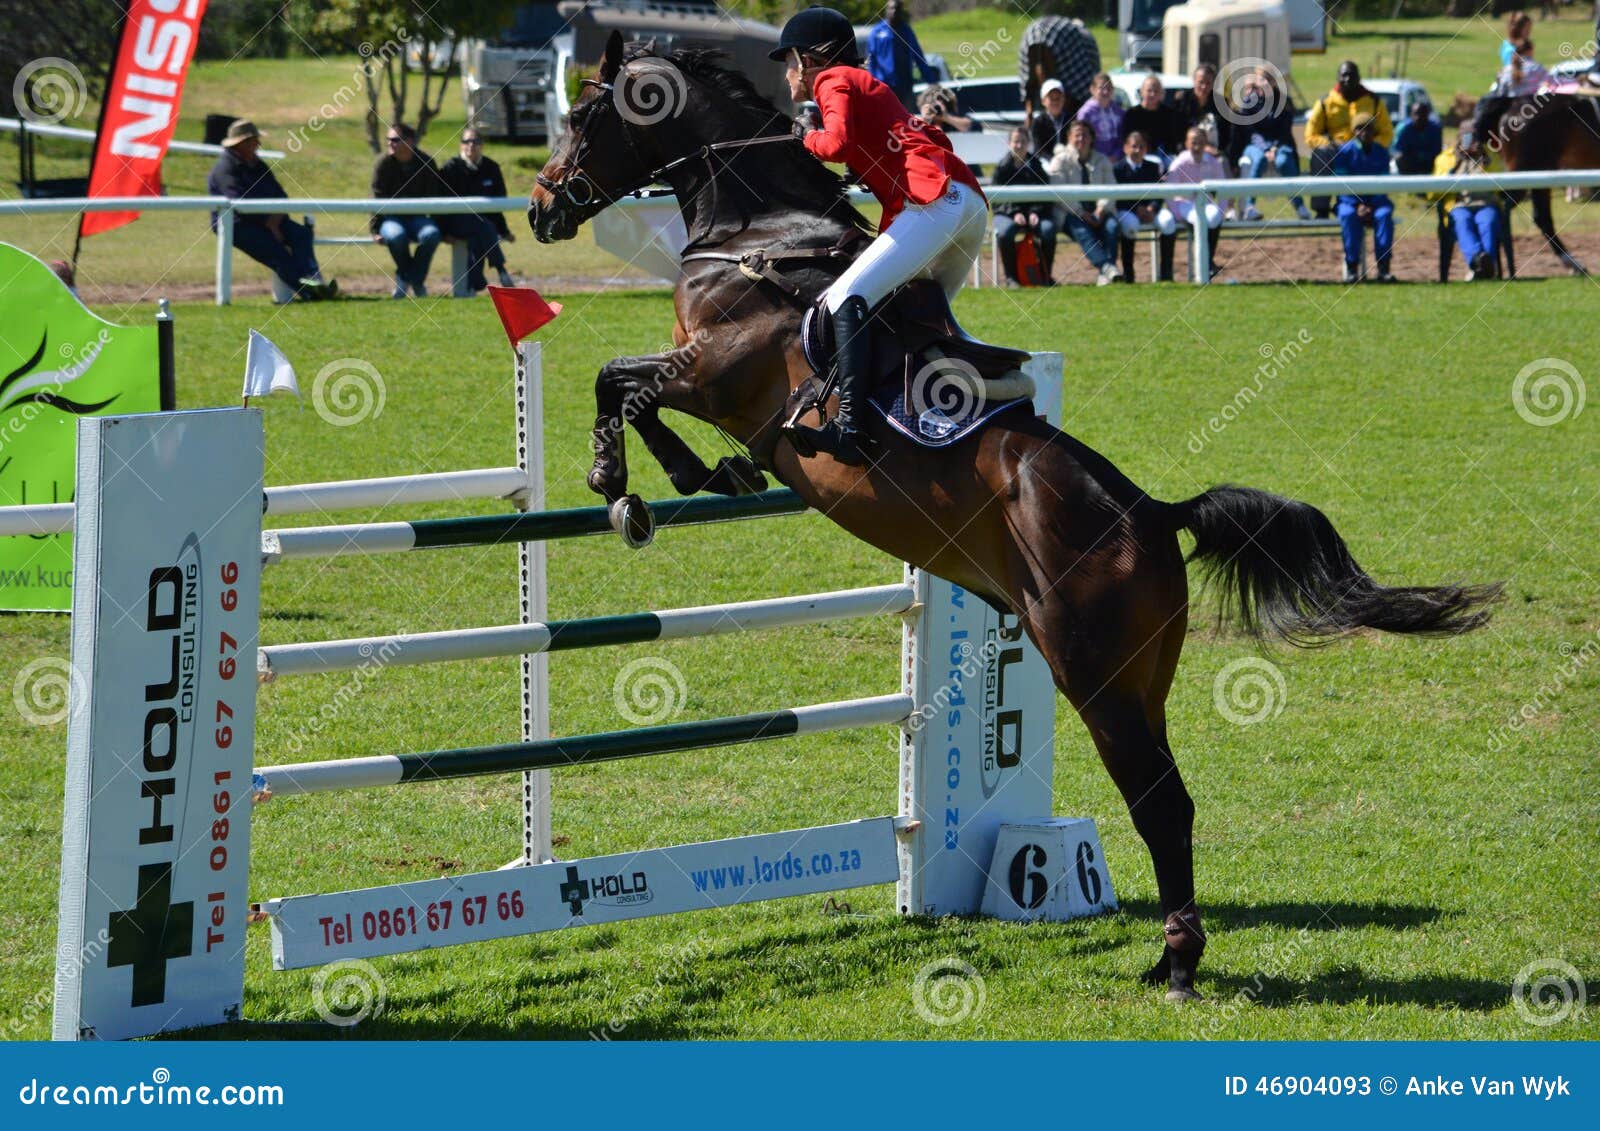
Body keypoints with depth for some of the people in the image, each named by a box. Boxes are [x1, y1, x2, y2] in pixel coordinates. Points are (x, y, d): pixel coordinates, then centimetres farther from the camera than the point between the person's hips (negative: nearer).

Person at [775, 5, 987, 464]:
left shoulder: (833, 81, 5)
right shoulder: (867, 86, 32)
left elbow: (838, 144, -13)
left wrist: (809, 135, 6)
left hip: (938, 199, -10)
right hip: (970, 203, 10)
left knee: (847, 297, -19)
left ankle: (847, 427, -32)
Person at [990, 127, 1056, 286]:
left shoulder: (1036, 165, 10)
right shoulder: (1002, 168, 4)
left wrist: (1035, 213, -13)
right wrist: (1015, 213, -18)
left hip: (1035, 212, 1)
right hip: (1006, 213, -1)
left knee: (1048, 230, -31)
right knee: (1005, 232, -36)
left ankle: (1045, 275, -14)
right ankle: (1011, 277, -21)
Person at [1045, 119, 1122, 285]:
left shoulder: (1101, 161, 17)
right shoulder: (1061, 161, 7)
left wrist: (1101, 209, -15)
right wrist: (1082, 214, -18)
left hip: (1098, 213, 3)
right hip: (1071, 214, -3)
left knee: (1111, 226, -31)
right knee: (1082, 230, -36)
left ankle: (1105, 275, -44)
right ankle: (1105, 267, -57)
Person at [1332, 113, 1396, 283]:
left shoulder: (1381, 152, 8)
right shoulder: (1345, 151, 2)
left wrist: (1371, 206, -15)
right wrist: (1358, 205, -18)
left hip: (1376, 199, 1)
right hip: (1351, 200, -1)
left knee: (1384, 215, -32)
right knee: (1348, 215, -36)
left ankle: (1383, 268, -36)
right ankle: (1352, 268, -35)